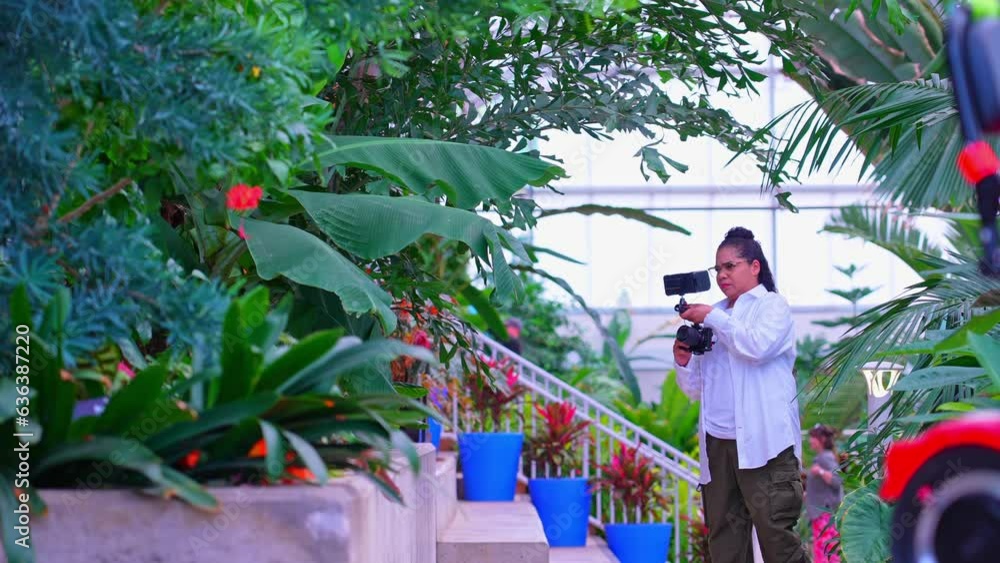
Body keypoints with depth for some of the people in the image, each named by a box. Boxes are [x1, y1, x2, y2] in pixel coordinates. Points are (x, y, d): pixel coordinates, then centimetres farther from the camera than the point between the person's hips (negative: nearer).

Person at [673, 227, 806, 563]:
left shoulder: (773, 306, 6)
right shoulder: (715, 317, 19)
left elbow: (757, 346, -16)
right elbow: (695, 389, 20)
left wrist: (713, 318, -8)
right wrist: (683, 361, 0)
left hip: (762, 443, -6)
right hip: (718, 443, 6)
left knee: (774, 531, -10)